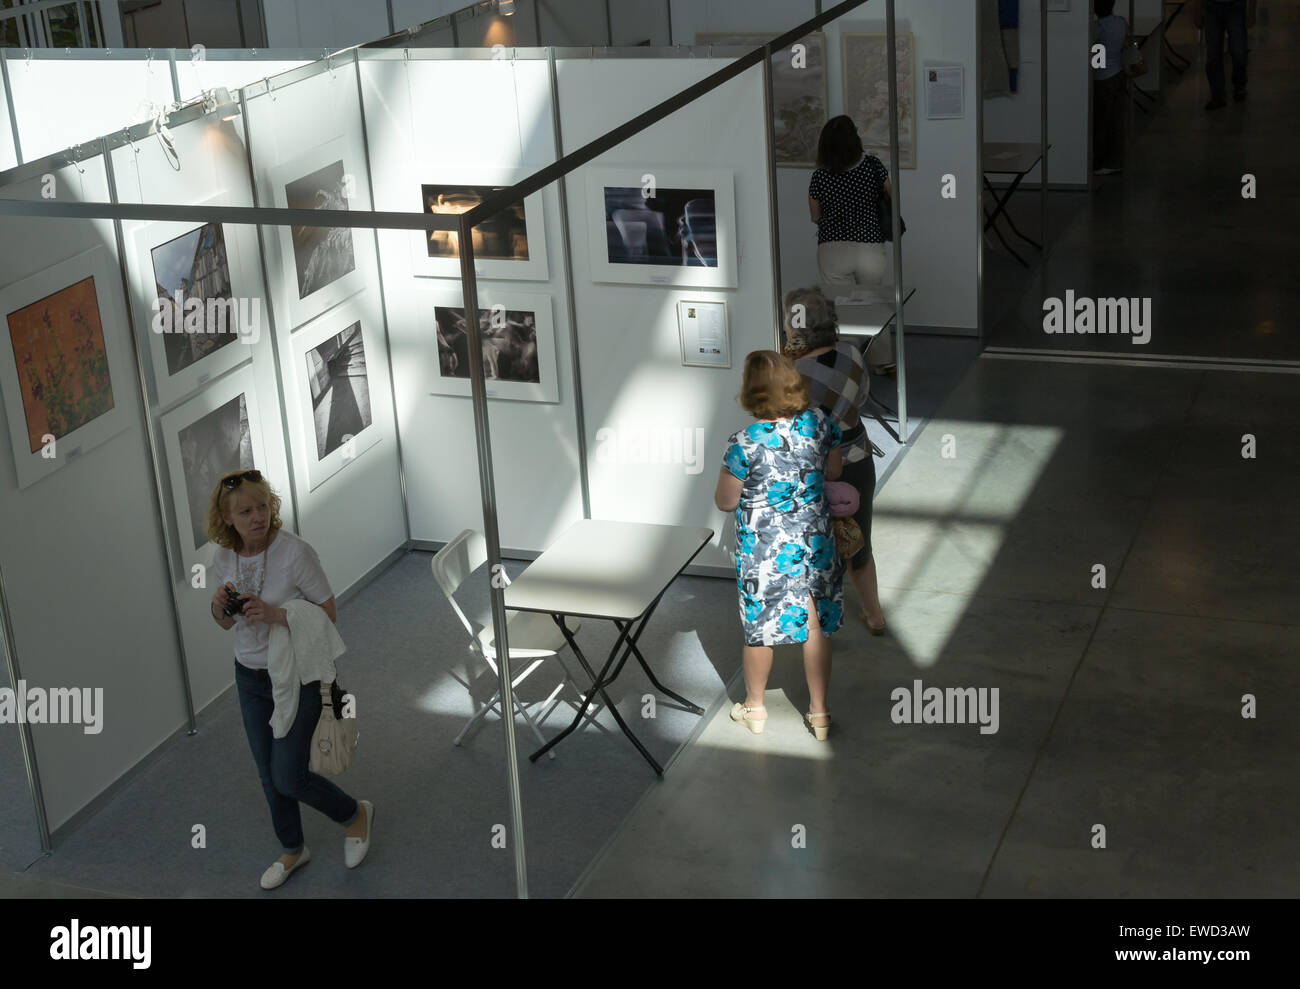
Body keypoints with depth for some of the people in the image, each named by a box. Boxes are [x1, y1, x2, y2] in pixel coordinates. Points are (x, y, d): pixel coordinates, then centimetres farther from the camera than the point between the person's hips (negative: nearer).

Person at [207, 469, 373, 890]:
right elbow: (227, 623, 9)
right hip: (250, 676, 6)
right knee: (269, 777, 16)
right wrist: (219, 606, -14)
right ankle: (293, 851, 39)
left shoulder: (295, 551, -22)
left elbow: (329, 613, -17)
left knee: (288, 778, -5)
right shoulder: (225, 558, -5)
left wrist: (276, 614, -30)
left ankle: (355, 814, 23)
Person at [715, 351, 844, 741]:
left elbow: (725, 502, -12)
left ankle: (754, 707, 36)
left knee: (759, 628, 16)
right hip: (815, 543, 3)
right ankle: (819, 713, 27)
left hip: (763, 551, -3)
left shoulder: (744, 443, -24)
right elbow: (833, 473, 5)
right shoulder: (820, 424, -12)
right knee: (816, 626, 16)